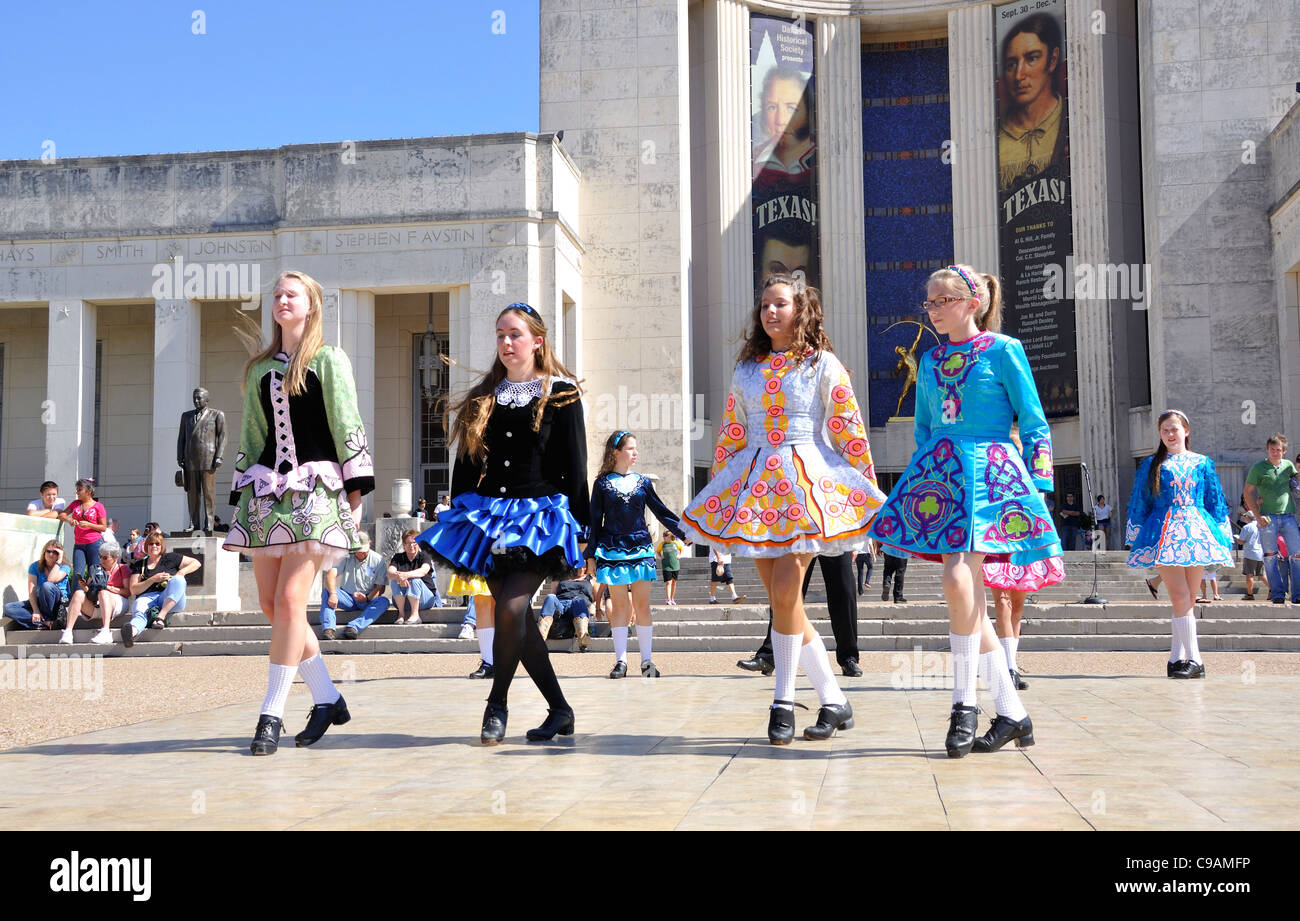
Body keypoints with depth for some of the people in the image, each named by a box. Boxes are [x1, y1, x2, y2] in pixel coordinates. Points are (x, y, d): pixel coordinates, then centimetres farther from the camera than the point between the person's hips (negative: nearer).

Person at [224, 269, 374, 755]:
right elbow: (251, 435, 20)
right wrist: (242, 493, 16)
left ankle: (272, 714, -5)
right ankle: (327, 697, 16)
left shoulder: (328, 359, 4)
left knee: (290, 600, -13)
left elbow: (347, 427, -2)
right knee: (270, 603, 3)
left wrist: (355, 491, -8)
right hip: (267, 487, 6)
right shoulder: (260, 368, 18)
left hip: (315, 488, -6)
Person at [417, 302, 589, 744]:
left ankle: (496, 704, 1)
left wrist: (580, 529, -5)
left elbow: (575, 466, -1)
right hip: (490, 513, 5)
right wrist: (457, 517, 12)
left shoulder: (561, 394, 2)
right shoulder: (482, 397, 14)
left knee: (511, 609, -19)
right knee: (517, 617, 2)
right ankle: (559, 710, 13)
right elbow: (464, 462, 16)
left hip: (540, 514, -5)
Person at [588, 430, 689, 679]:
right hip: (613, 551, -2)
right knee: (620, 606, -1)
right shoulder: (602, 483, 4)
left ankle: (646, 660, 6)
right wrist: (591, 555, 1)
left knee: (642, 606, 1)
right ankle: (621, 660, 5)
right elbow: (595, 520, 5)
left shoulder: (643, 482, 10)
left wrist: (685, 533, 5)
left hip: (641, 550, 2)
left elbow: (661, 512, 13)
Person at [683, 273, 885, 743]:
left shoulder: (823, 365, 3)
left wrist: (869, 492, 0)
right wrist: (719, 491, 16)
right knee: (783, 600, 1)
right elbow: (730, 434, 18)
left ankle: (783, 702, -3)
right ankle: (834, 701, 12)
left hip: (808, 480, -4)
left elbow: (849, 430, 2)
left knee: (785, 589, -17)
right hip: (756, 484, 5)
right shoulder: (746, 370, 14)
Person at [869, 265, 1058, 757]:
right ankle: (1011, 712, 11)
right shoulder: (930, 360, 17)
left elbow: (1035, 425, -1)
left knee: (958, 578, -23)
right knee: (969, 599, 3)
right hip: (940, 476, 6)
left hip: (987, 472, -6)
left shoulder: (1003, 350, 0)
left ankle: (964, 703, -10)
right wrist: (922, 480, 20)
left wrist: (1038, 488, -7)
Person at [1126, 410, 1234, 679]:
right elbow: (1139, 504, 12)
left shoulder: (1202, 463, 14)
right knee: (1179, 597, -13)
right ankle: (1194, 660, -15)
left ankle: (1176, 657, 10)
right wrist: (1137, 535, 7)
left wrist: (1223, 538, 8)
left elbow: (1216, 502, 14)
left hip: (1196, 533, 2)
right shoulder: (1151, 465, 11)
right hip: (1165, 533, -2)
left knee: (1187, 599, 2)